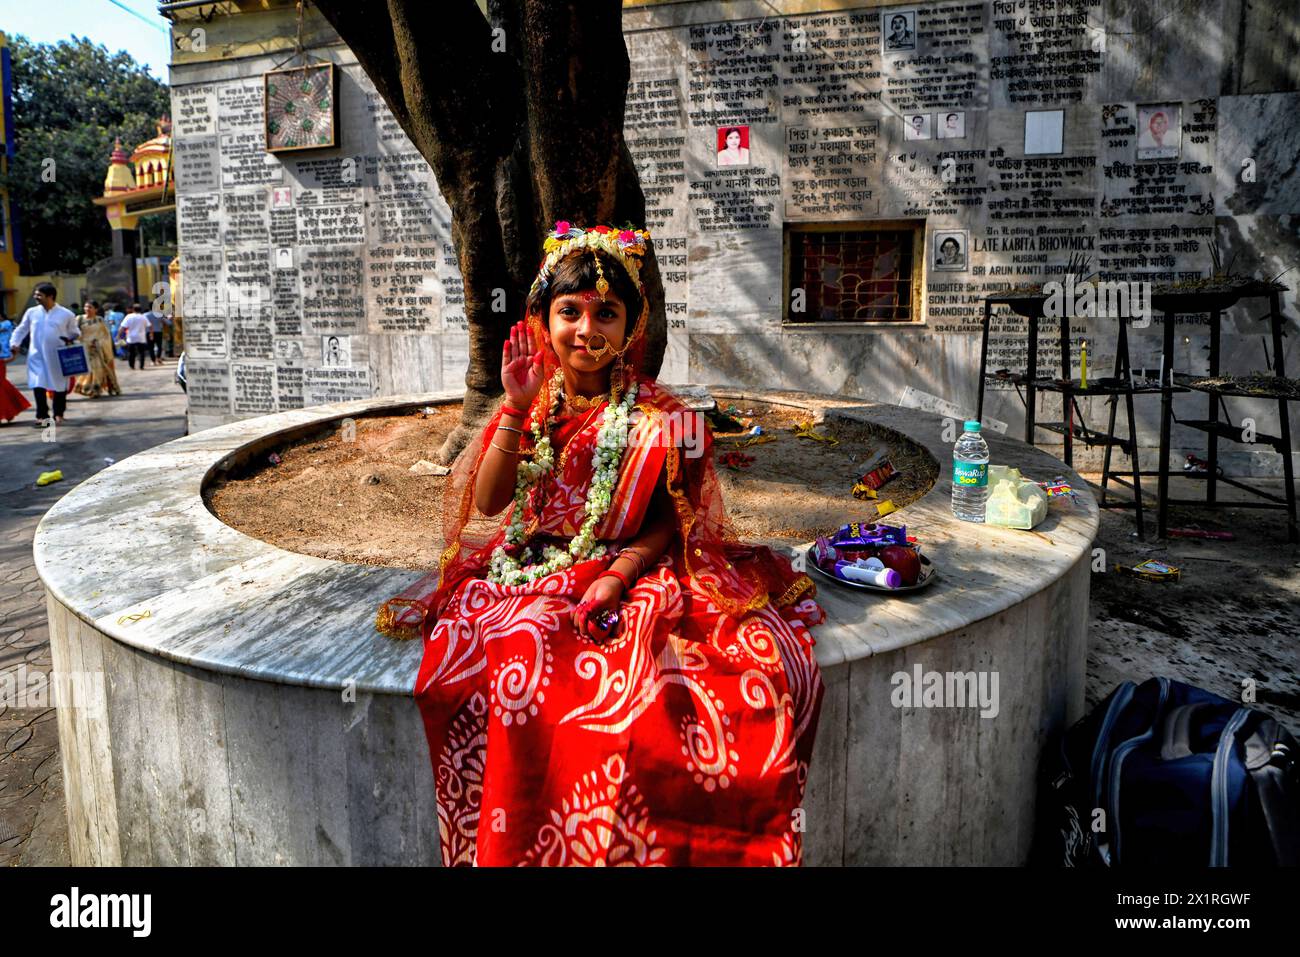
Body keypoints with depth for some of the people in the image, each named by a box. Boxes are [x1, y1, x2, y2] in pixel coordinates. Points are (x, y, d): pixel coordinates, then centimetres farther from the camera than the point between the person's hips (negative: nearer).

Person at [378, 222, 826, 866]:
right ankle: (506, 844, -1)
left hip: (627, 569, -2)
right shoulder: (533, 399, 4)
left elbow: (667, 521, -1)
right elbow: (488, 503, -4)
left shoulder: (654, 415, -4)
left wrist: (619, 575, -18)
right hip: (533, 565, 3)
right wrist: (519, 408, -14)